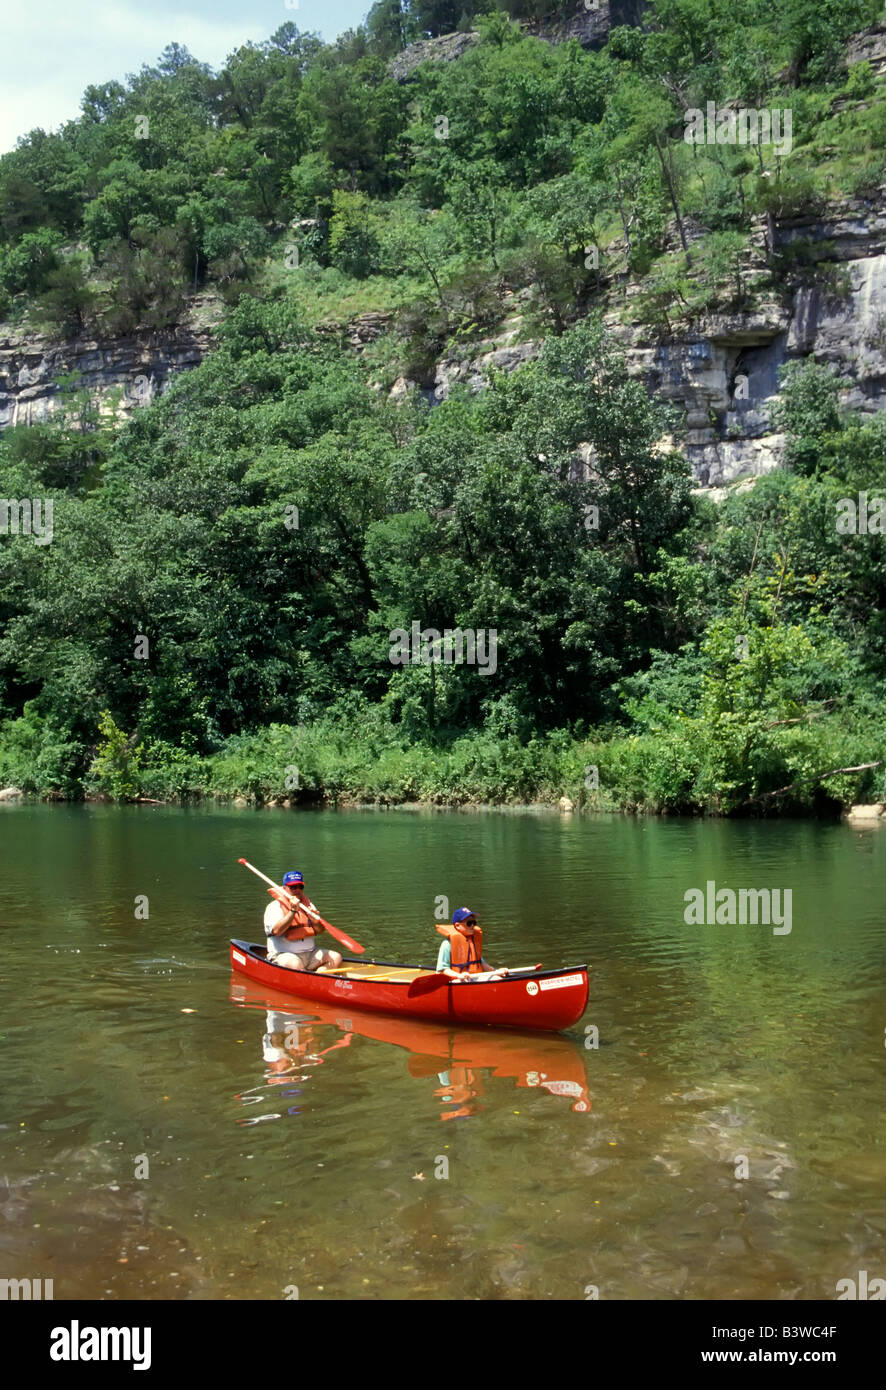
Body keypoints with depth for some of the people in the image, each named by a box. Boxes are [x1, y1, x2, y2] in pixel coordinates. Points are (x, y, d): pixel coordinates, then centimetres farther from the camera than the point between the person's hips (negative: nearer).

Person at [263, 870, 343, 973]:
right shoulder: (275, 906, -3)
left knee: (336, 958, -13)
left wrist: (314, 919, -13)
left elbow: (320, 930, 8)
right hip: (283, 955, -6)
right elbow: (276, 931, -20)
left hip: (310, 953, 6)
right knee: (294, 965, -37)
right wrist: (293, 911, -22)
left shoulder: (308, 904, 15)